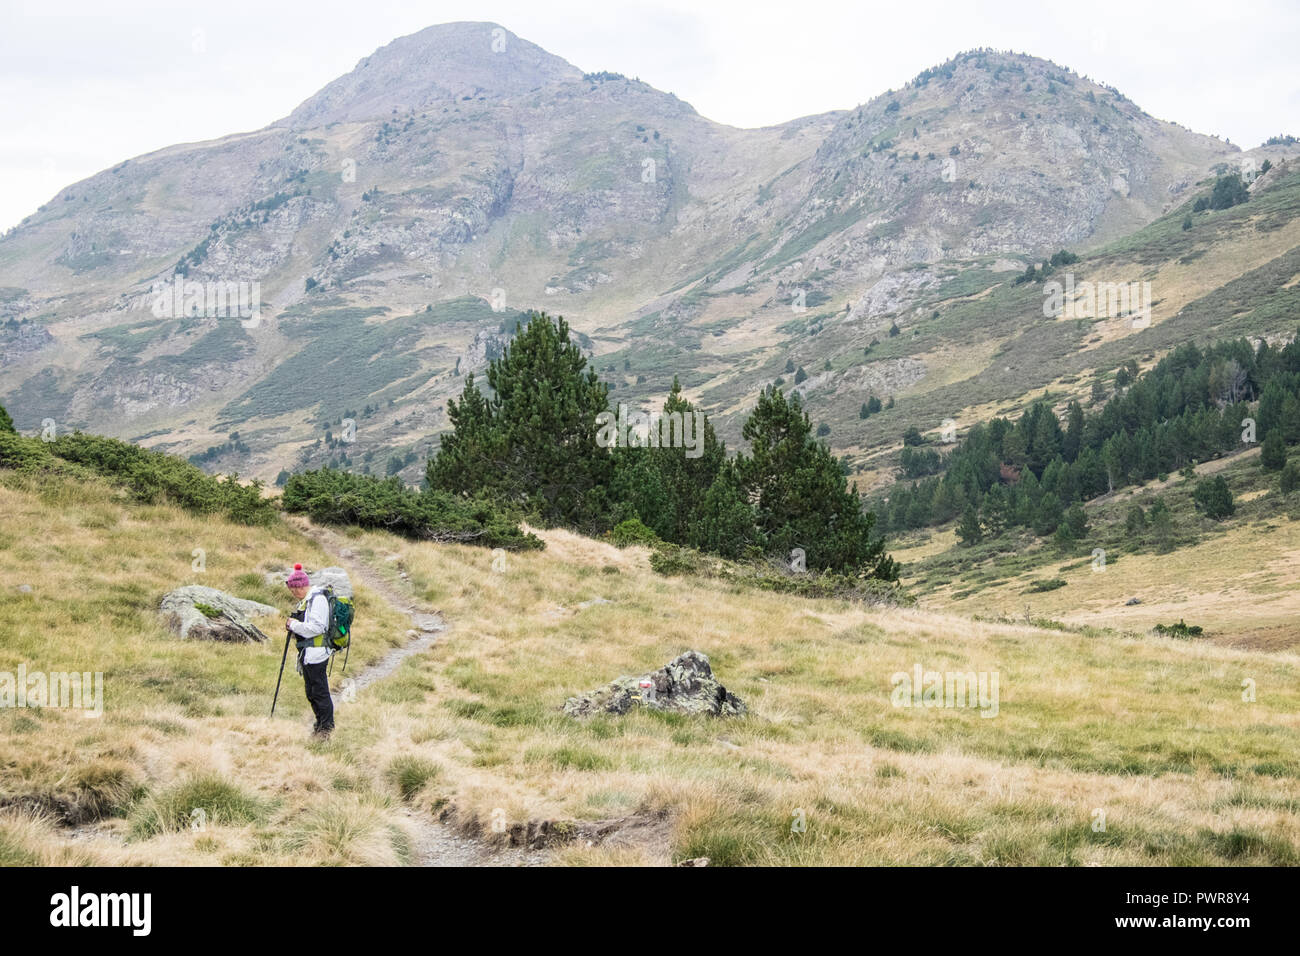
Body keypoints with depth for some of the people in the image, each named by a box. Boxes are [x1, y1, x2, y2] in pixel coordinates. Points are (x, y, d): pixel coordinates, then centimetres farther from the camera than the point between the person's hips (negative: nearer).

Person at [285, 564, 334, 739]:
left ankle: (326, 727, -2)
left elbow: (317, 627, -23)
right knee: (311, 692, 14)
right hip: (308, 654, 11)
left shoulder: (318, 600, -15)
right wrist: (293, 625, 6)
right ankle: (320, 724, 22)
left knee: (320, 691, -7)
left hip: (316, 654, -11)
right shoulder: (306, 600, 17)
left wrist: (294, 624, -12)